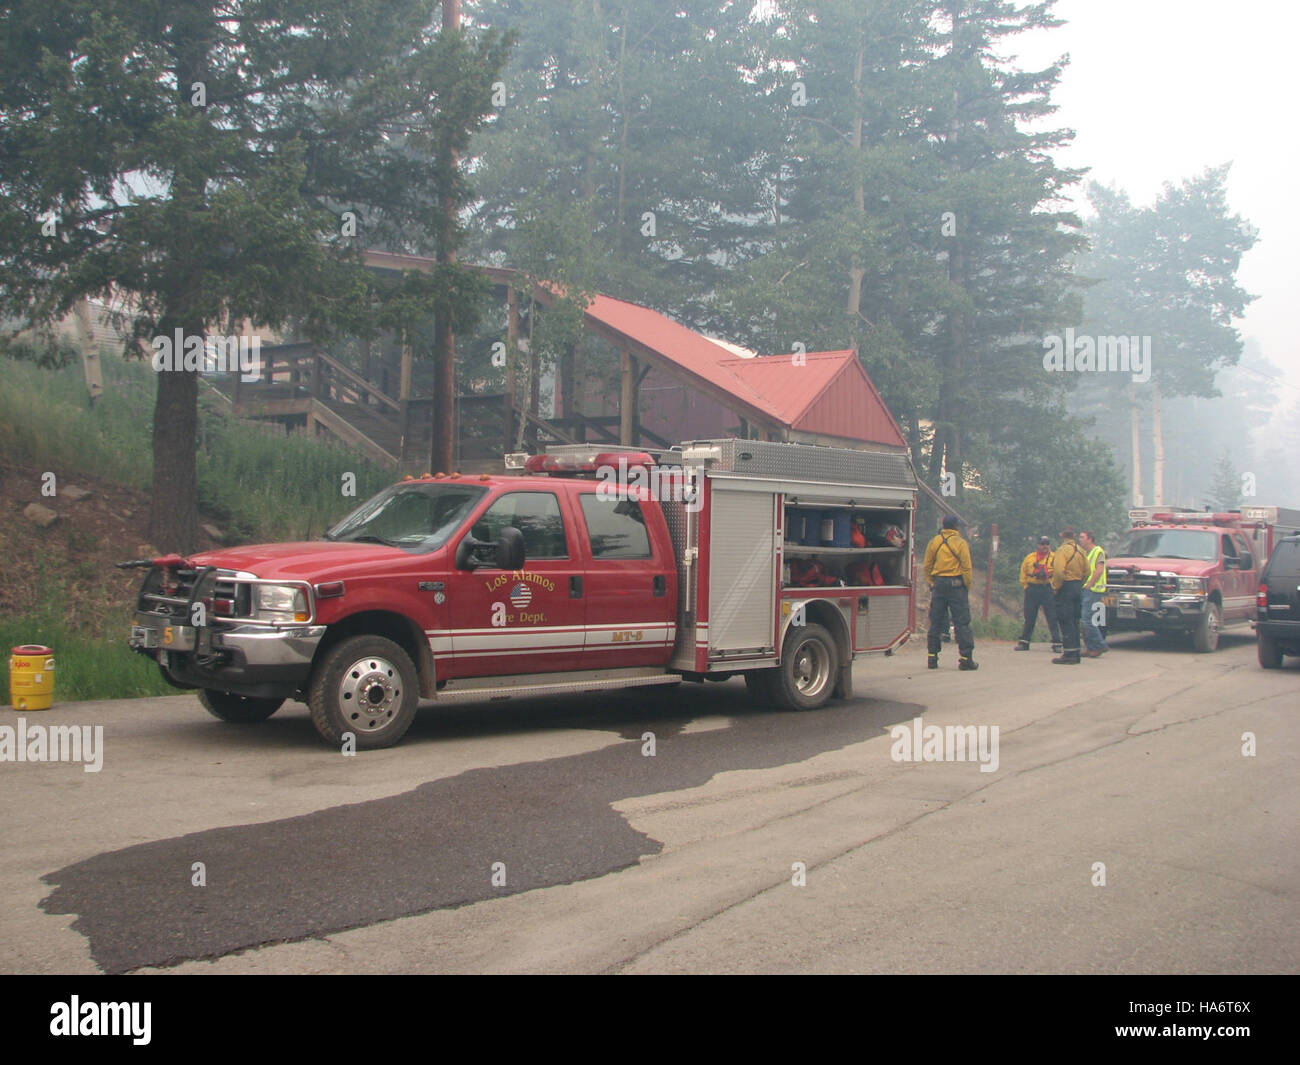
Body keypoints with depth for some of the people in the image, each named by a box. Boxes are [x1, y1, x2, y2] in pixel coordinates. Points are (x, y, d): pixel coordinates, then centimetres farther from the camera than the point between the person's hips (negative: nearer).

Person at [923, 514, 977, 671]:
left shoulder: (934, 542, 5)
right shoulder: (961, 543, -7)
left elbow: (927, 566, 8)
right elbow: (967, 568, -9)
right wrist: (967, 586, 1)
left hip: (938, 583, 4)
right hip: (956, 584, -4)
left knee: (936, 622, 10)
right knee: (962, 622, 0)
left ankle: (932, 658, 11)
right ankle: (966, 658, -3)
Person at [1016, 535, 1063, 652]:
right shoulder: (1030, 557, 10)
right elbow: (1023, 572, 17)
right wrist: (1025, 586, 8)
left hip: (1048, 589, -2)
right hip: (1032, 589, 3)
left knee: (1052, 618, -4)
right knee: (1029, 617, 9)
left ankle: (1057, 643, 0)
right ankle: (1024, 642, 17)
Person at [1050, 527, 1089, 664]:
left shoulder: (1062, 550, -13)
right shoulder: (1080, 551, 12)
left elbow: (1059, 571, -22)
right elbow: (1086, 571, 14)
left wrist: (1055, 586, -10)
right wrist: (1079, 583, 17)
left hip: (1066, 587, -8)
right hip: (1078, 587, 8)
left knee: (1066, 622, -7)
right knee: (1074, 622, 13)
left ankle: (1069, 654, -10)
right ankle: (1075, 654, 16)